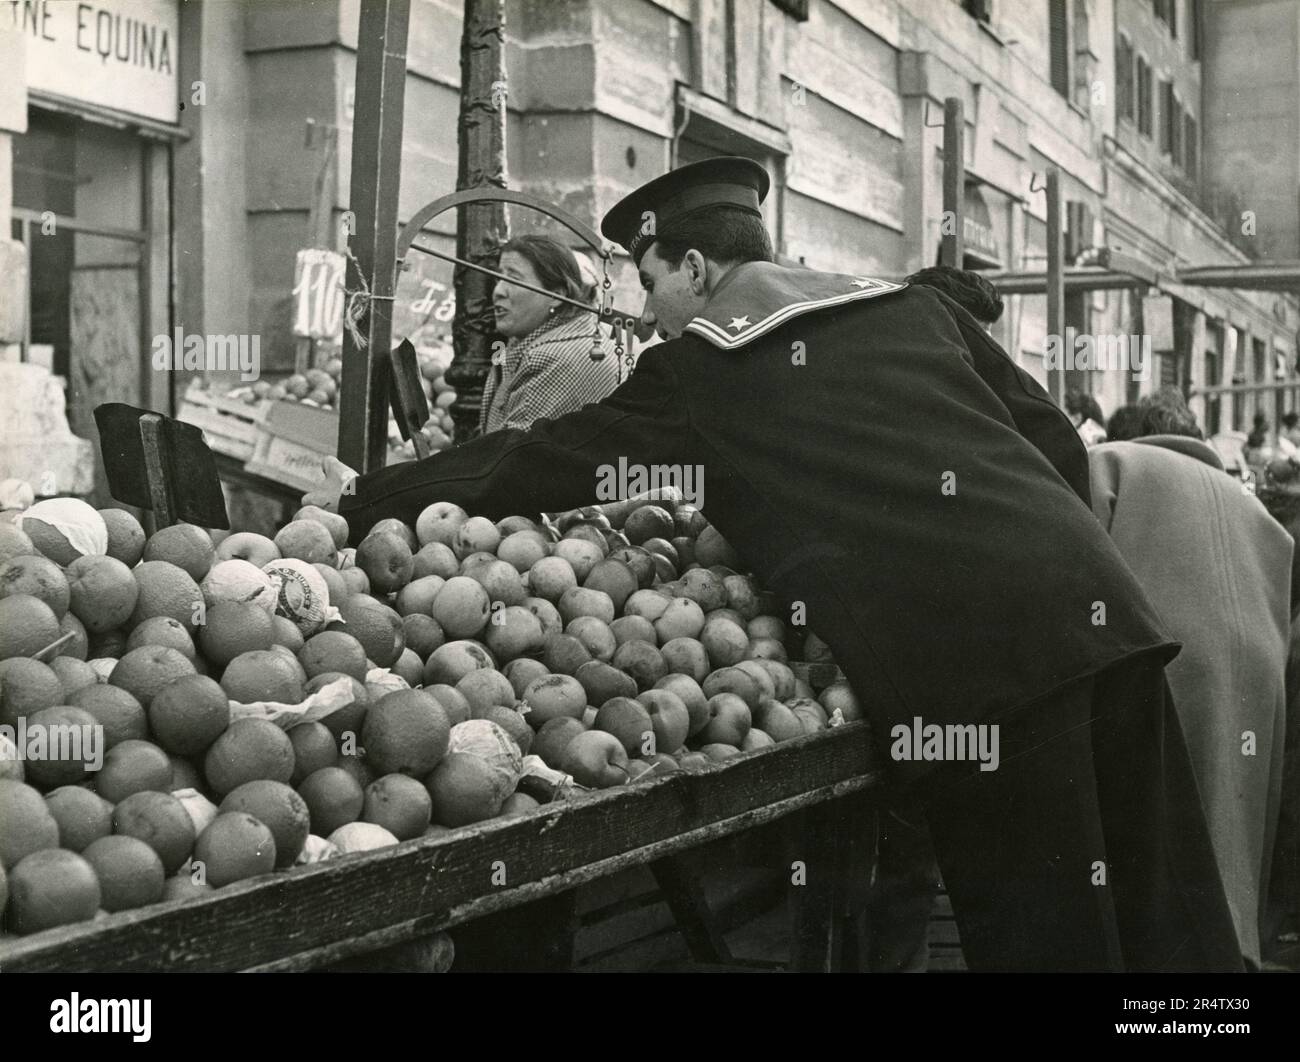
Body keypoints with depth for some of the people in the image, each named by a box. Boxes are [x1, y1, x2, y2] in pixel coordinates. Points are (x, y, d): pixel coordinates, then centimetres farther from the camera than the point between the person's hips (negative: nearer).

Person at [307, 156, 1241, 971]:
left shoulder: (696, 371, 8)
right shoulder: (913, 305, 21)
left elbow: (531, 467, 13)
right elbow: (1058, 442, 18)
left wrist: (361, 501, 25)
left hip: (963, 657, -5)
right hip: (1098, 604, 6)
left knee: (1041, 935, 3)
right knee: (1176, 919, 10)